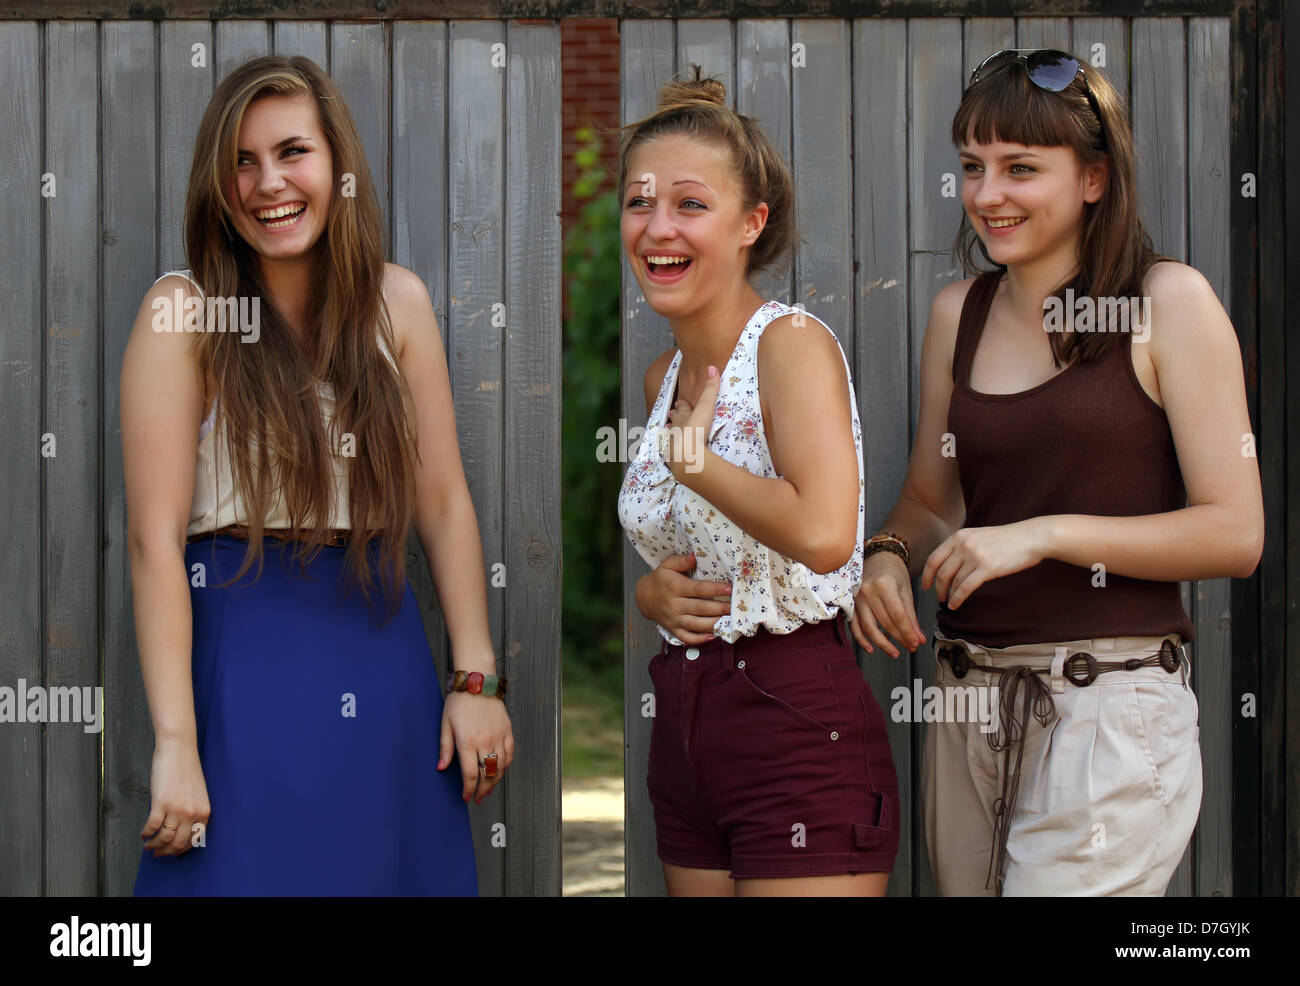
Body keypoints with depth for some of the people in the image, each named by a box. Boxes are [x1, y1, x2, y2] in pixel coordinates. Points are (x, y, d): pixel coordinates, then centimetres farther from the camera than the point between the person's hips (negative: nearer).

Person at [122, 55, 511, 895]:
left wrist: (476, 678, -2)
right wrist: (175, 744, -18)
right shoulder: (184, 312, -7)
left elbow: (444, 503, 5)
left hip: (384, 660, 4)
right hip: (240, 656, -4)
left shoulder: (397, 302, 5)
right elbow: (154, 539, -12)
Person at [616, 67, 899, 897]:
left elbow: (824, 533, -29)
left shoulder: (793, 343, -12)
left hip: (800, 734, -8)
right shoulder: (666, 376, 13)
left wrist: (693, 457, -15)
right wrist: (653, 594, 2)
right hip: (685, 729, 8)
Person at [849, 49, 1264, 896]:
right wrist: (890, 557, 0)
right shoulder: (959, 315, 12)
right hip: (968, 705, 5)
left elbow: (1236, 533, -8)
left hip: (1112, 706, -5)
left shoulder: (1170, 303, -4)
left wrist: (1044, 534, -15)